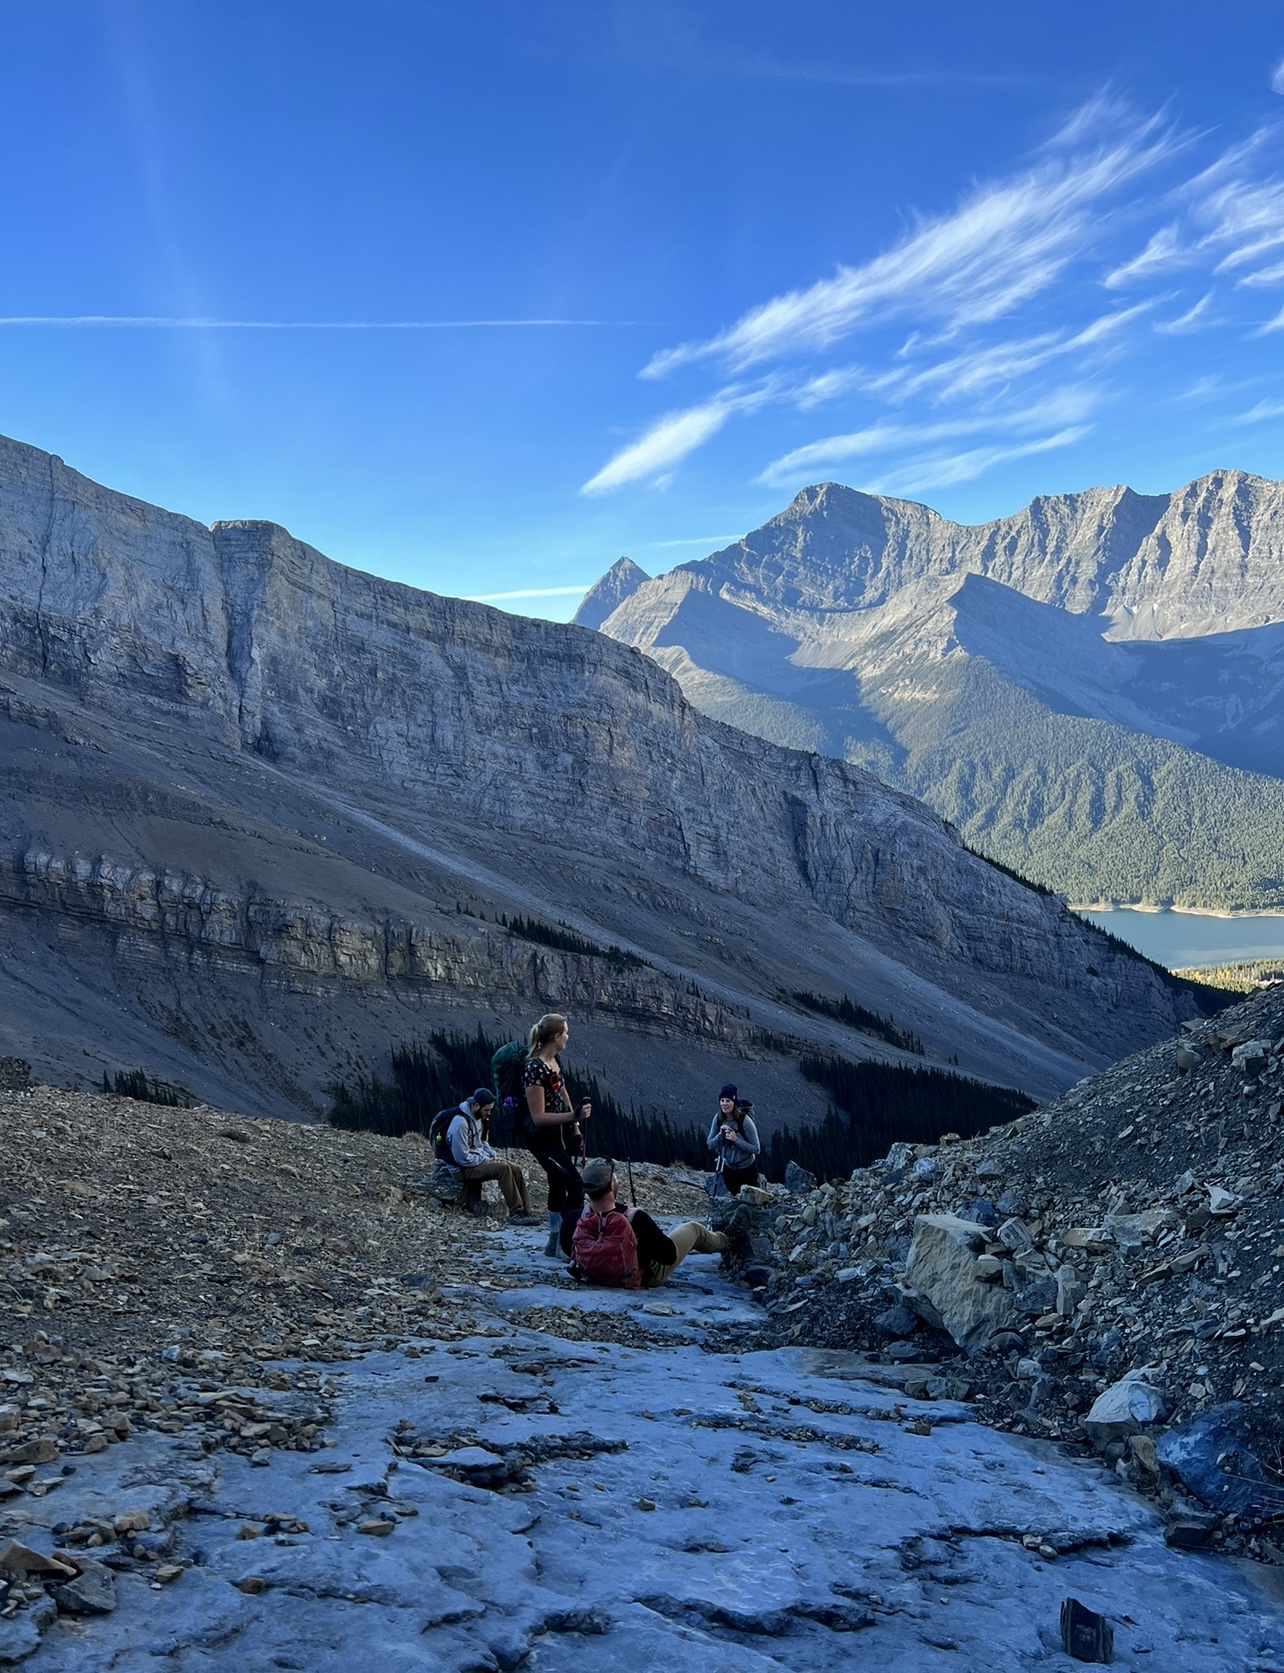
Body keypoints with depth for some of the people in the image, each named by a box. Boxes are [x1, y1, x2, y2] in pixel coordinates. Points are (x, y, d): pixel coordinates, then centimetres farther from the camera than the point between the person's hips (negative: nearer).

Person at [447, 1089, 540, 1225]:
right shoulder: (461, 1123, -24)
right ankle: (515, 1212, -23)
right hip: (467, 1167, -9)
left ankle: (525, 1212, -8)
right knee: (503, 1168, -28)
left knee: (516, 1169, -8)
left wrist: (493, 1155, 4)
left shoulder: (478, 1118, 7)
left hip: (481, 1160, 9)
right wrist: (486, 1160, -16)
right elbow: (463, 1158, -25)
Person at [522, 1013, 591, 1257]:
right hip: (542, 1139, -9)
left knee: (559, 1186, 19)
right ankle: (566, 1244, -1)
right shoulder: (535, 1069, -28)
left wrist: (575, 1126, 19)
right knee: (576, 1186, -12)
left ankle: (555, 1241, 34)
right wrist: (574, 1116, -33)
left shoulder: (555, 1060, -1)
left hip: (558, 1133, 9)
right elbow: (538, 1117, -27)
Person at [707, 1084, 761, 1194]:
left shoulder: (745, 1120, -25)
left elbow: (756, 1149, -22)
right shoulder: (718, 1119, -13)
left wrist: (736, 1139, -31)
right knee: (733, 1197, 19)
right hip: (728, 1168, 4)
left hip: (747, 1168, -4)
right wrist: (720, 1135, -25)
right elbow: (710, 1145, -7)